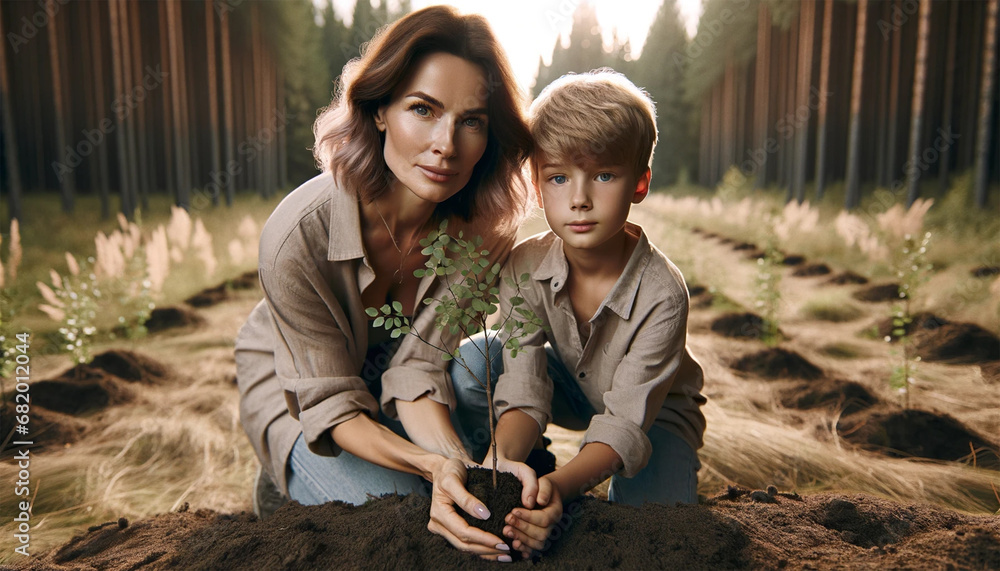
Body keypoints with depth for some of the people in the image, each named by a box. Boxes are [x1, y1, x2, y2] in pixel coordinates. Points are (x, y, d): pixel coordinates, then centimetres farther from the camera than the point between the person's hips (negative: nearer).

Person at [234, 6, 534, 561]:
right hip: (298, 397, -3)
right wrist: (432, 464, -43)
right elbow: (332, 403, -25)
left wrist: (453, 459, -42)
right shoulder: (298, 235, -34)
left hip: (397, 395, 4)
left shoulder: (481, 225, -22)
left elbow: (416, 368, -22)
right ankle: (290, 484, 8)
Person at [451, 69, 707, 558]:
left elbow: (625, 421, -35)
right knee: (471, 361, -22)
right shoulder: (524, 268, -25)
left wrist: (561, 485, -52)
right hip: (572, 392, 3)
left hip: (652, 410, -2)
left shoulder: (661, 294, -34)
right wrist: (504, 463, -46)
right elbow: (524, 390, -27)